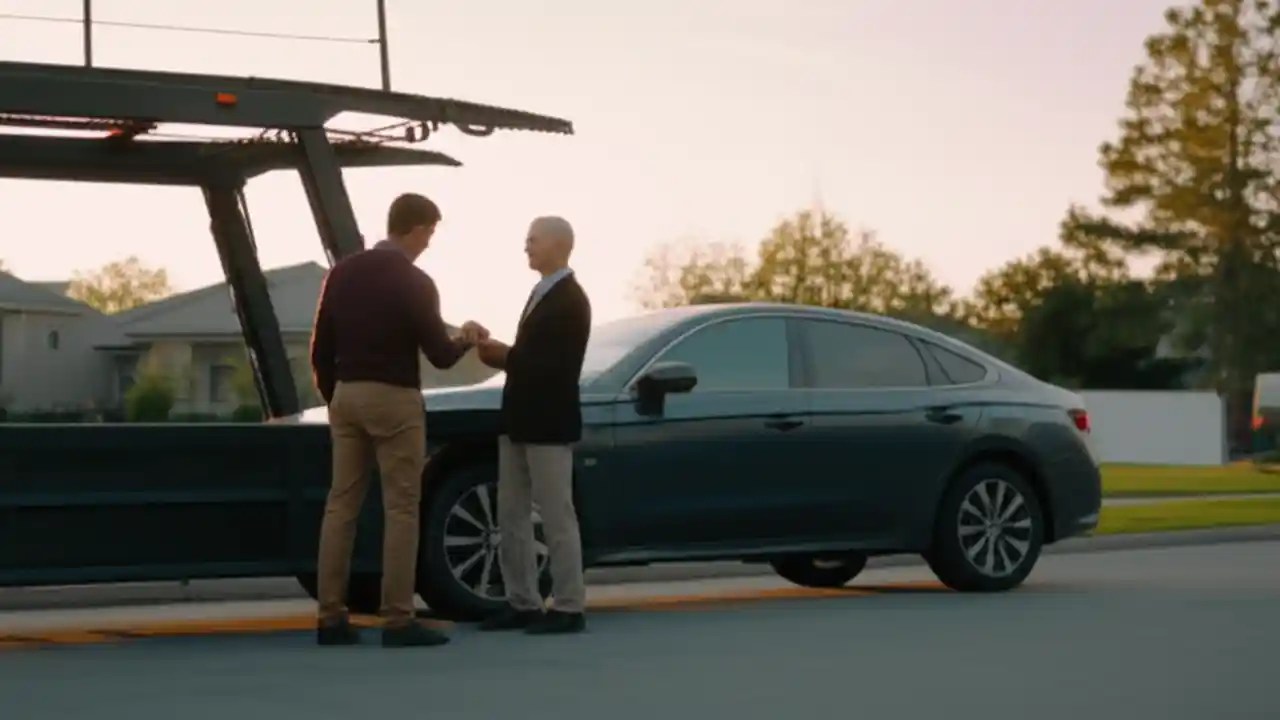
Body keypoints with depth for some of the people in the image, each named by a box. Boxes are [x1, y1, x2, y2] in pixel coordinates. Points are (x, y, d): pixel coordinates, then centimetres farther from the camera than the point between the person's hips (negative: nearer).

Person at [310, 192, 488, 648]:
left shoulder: (343, 272, 7)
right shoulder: (414, 282, -11)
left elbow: (321, 351, 9)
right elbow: (440, 356, -9)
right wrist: (467, 340, 12)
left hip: (347, 395, 6)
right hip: (393, 399, -6)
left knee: (341, 505, 8)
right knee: (401, 509, -2)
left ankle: (330, 617, 7)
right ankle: (397, 620, -4)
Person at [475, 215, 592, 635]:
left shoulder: (571, 301, -12)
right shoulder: (540, 294, 16)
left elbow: (556, 365, -20)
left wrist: (504, 356, -14)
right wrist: (500, 354, 2)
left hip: (549, 425, -9)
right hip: (519, 421, 9)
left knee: (557, 518, -4)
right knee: (512, 518, 9)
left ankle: (568, 609, 1)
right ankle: (522, 603, 15)